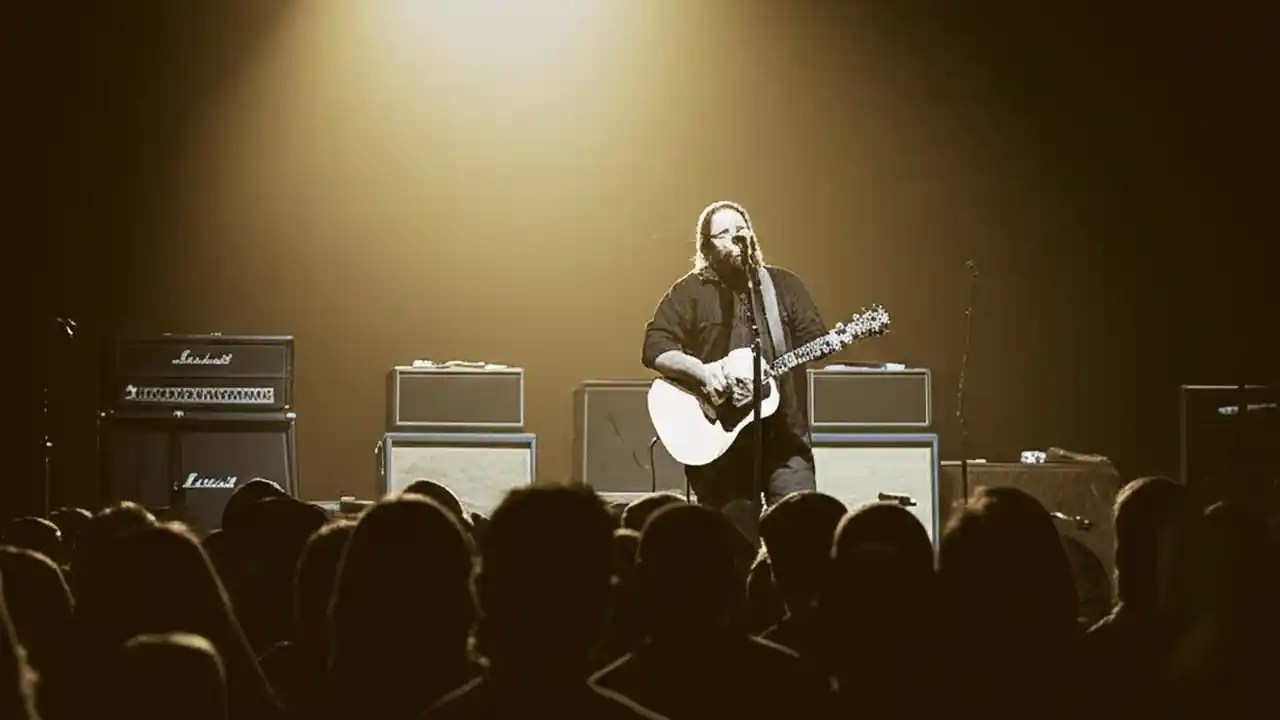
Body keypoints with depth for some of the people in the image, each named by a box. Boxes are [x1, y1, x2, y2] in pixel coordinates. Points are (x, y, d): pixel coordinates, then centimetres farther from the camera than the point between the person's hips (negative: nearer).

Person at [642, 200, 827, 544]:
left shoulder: (785, 285, 12)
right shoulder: (690, 292, 5)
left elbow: (815, 340, 5)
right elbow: (655, 348, -4)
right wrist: (701, 371, -19)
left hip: (784, 432, 2)